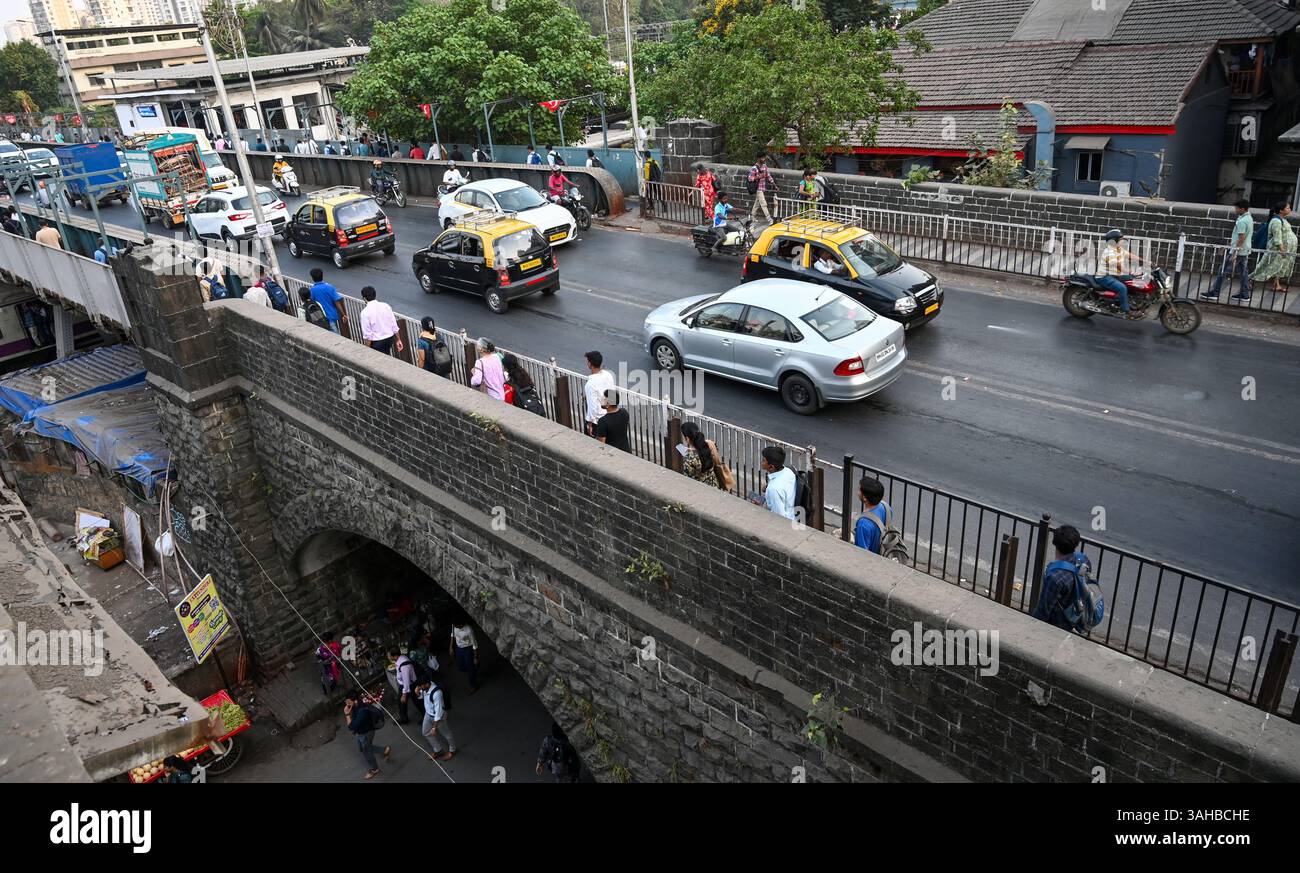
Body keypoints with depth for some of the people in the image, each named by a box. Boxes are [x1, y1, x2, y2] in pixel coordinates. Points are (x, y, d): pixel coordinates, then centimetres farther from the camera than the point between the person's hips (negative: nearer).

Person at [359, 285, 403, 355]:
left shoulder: (365, 312, -14)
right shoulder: (385, 306, -1)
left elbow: (367, 335, -14)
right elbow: (394, 326, 2)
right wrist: (398, 340, 11)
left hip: (377, 342, -5)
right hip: (390, 338, 5)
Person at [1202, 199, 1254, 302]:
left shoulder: (1242, 221, -19)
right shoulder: (1249, 218, 11)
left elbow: (1241, 239, -23)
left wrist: (1234, 253, -23)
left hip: (1238, 251, -9)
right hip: (1245, 251, 10)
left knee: (1223, 271, -3)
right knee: (1244, 272, 11)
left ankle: (1213, 293, -1)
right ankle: (1245, 294, 14)